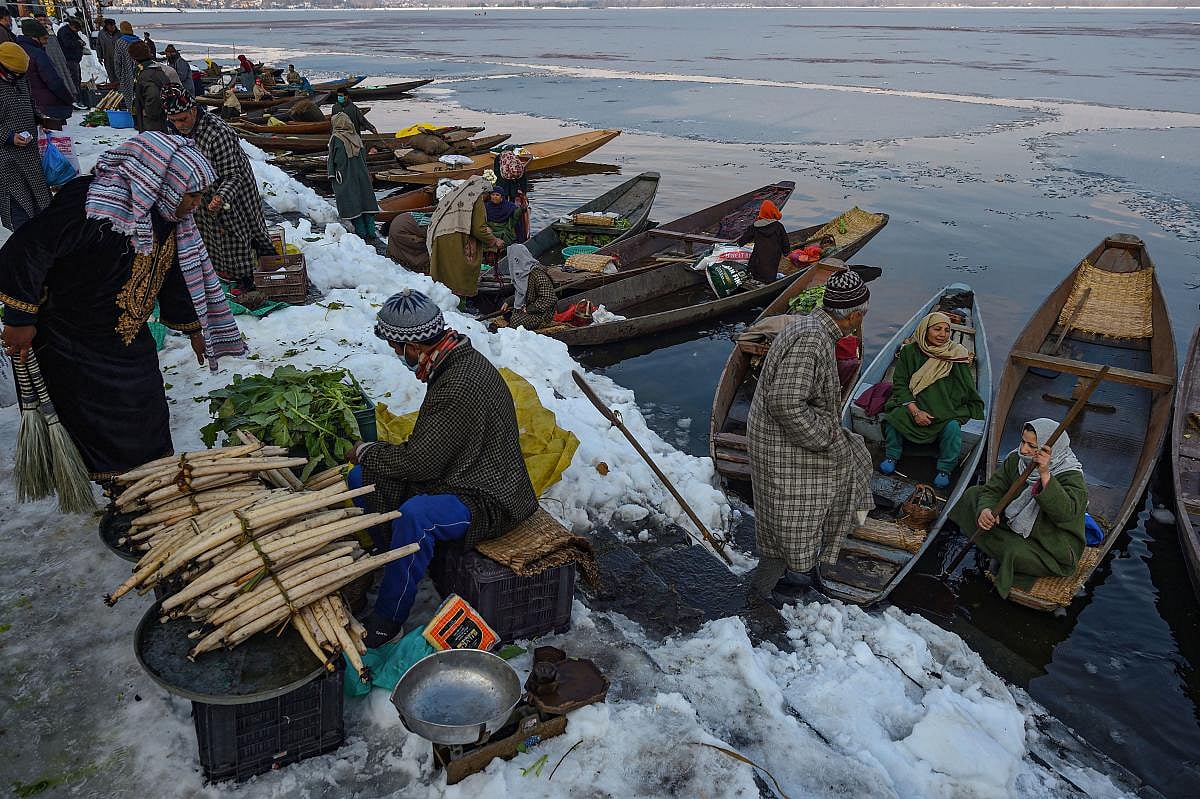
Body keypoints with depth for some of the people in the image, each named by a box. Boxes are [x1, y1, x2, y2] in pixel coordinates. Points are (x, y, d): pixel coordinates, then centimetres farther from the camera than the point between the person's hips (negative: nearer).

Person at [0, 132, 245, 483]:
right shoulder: (94, 205, -30)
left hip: (130, 339, 8)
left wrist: (193, 326, 16)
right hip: (73, 345, -8)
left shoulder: (167, 216, -1)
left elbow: (177, 275, 11)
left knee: (148, 411, 19)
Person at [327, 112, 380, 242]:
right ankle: (371, 233, 6)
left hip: (345, 178, -5)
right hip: (361, 174, 5)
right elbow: (364, 155, 10)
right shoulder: (356, 137, 6)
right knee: (366, 201, 8)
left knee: (352, 206, -1)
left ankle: (361, 233, -3)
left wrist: (332, 175, 0)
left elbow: (333, 159, -9)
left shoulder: (336, 138, -9)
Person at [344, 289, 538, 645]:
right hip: (456, 475, 11)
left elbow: (420, 462, -24)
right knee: (361, 478, 6)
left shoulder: (460, 387, -28)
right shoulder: (456, 362, 4)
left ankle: (386, 622, -20)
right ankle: (391, 557, 21)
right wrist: (371, 455, 4)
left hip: (488, 501, -11)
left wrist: (366, 452, -7)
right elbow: (426, 446, 14)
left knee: (415, 515, -38)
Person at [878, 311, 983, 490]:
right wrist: (915, 411, -17)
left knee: (952, 427, -31)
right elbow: (899, 384, -5)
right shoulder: (910, 352, -1)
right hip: (913, 403, 0)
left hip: (946, 410, 0)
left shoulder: (956, 354, 0)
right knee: (894, 416, -29)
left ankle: (944, 470, -8)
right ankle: (892, 456, -3)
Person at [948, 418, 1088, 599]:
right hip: (1013, 528, 7)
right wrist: (986, 509, -30)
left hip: (1053, 548, -6)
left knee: (1015, 554, -36)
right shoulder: (1015, 460, -8)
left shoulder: (1071, 475, -23)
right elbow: (993, 490, -6)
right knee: (973, 494, -1)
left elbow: (1066, 512, -41)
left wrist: (1045, 475, -49)